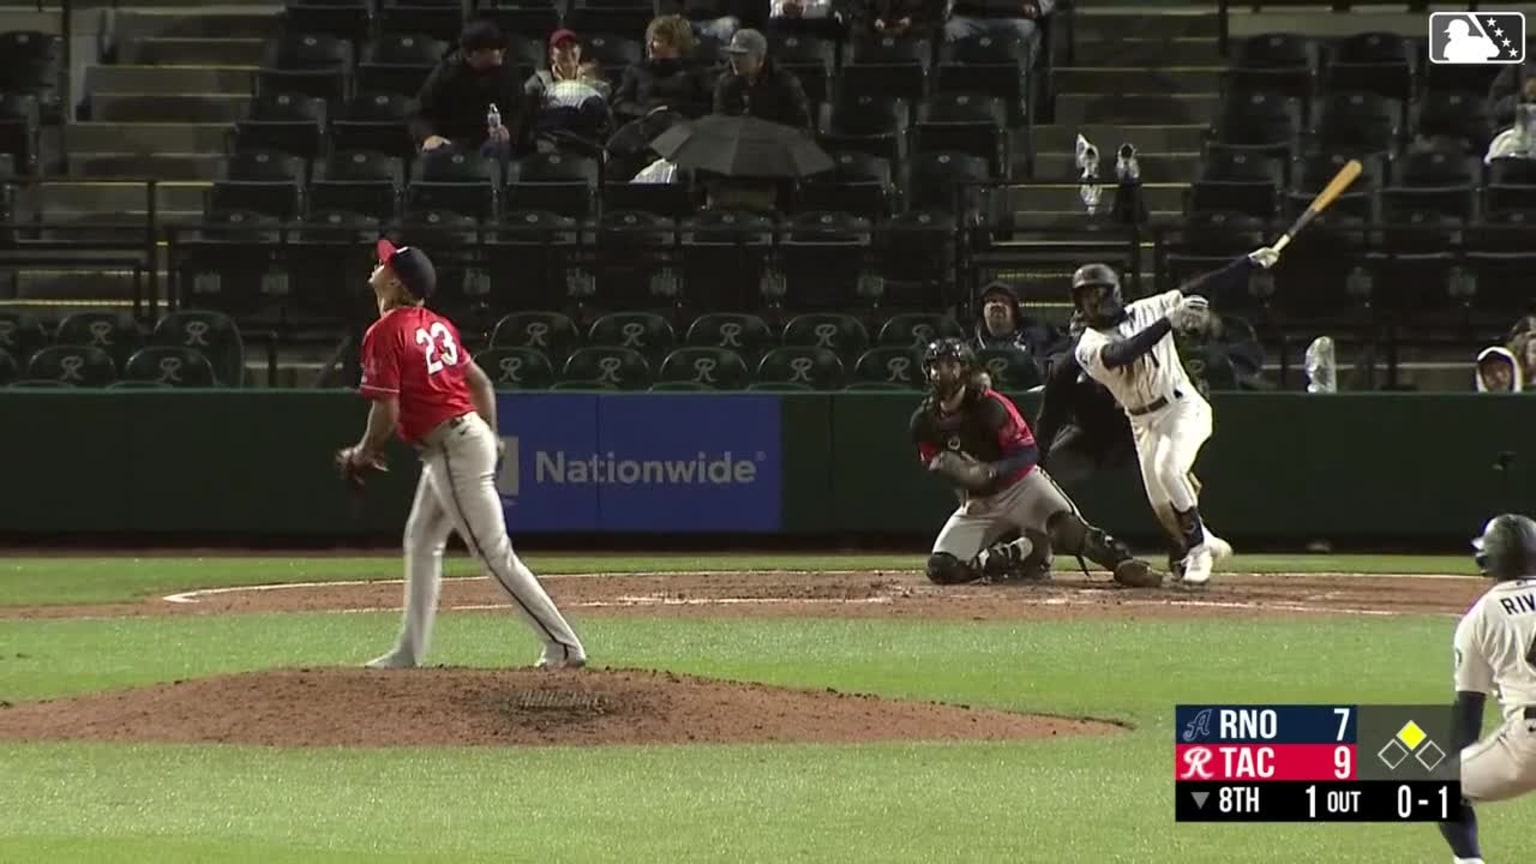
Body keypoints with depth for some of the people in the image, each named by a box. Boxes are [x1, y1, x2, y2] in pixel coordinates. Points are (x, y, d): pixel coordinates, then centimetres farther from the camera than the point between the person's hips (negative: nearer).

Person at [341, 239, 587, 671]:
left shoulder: (385, 333, -14)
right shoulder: (437, 326, 12)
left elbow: (387, 411, -18)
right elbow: (480, 382, 16)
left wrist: (363, 455, -2)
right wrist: (489, 439, 26)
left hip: (452, 451, -10)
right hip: (472, 435, 10)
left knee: (494, 554, -8)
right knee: (421, 542, 19)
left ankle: (563, 646, -9)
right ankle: (408, 652, 24)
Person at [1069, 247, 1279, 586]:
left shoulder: (1147, 311, -4)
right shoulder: (1089, 346, -9)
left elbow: (1199, 288, -6)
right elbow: (1120, 354, -31)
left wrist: (1251, 262, -11)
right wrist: (1169, 321, -42)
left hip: (1182, 408, -3)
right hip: (1142, 422, 3)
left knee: (1168, 469, -27)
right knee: (1161, 504, 5)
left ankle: (1197, 548, -13)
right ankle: (1207, 544, 32)